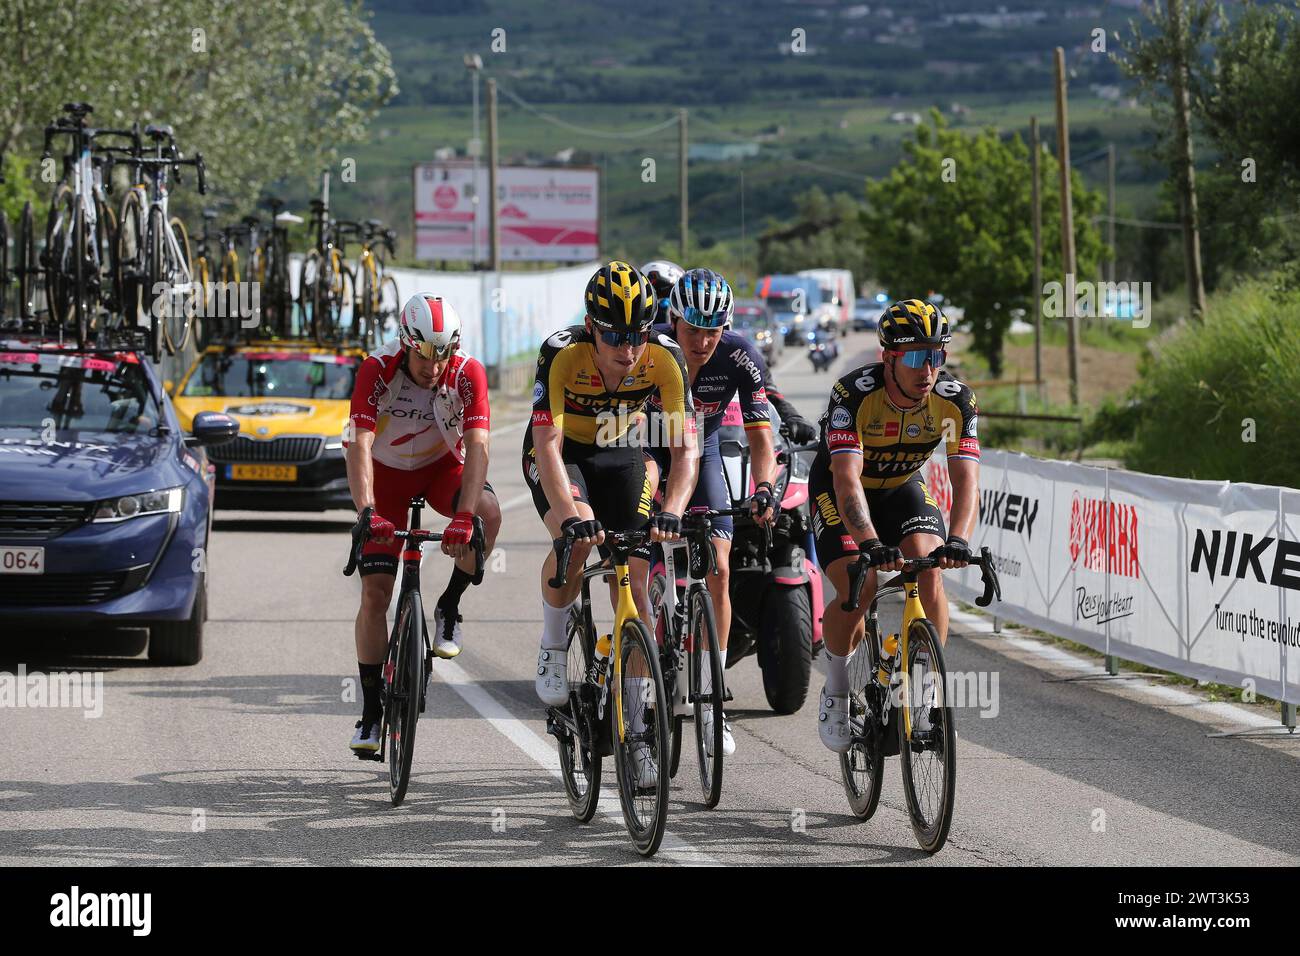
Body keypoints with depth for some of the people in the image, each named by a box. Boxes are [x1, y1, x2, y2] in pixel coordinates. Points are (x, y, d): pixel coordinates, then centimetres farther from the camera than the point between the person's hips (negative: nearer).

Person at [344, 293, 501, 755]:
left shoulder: (467, 373, -26)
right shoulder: (377, 371, -28)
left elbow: (477, 448, -34)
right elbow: (359, 445, -35)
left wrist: (463, 517, -47)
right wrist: (367, 512, -49)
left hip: (443, 466, 0)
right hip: (388, 472, 0)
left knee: (489, 513, -34)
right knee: (375, 591, -8)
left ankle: (448, 608, -10)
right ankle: (371, 711, 2)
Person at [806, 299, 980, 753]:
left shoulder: (954, 399, -23)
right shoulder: (854, 393, -33)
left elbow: (966, 477, -30)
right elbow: (847, 477, -42)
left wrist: (958, 539, -49)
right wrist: (870, 543, -57)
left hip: (903, 487, 3)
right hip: (838, 490, -3)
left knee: (929, 573, -23)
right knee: (857, 588, -23)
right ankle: (836, 691, 2)